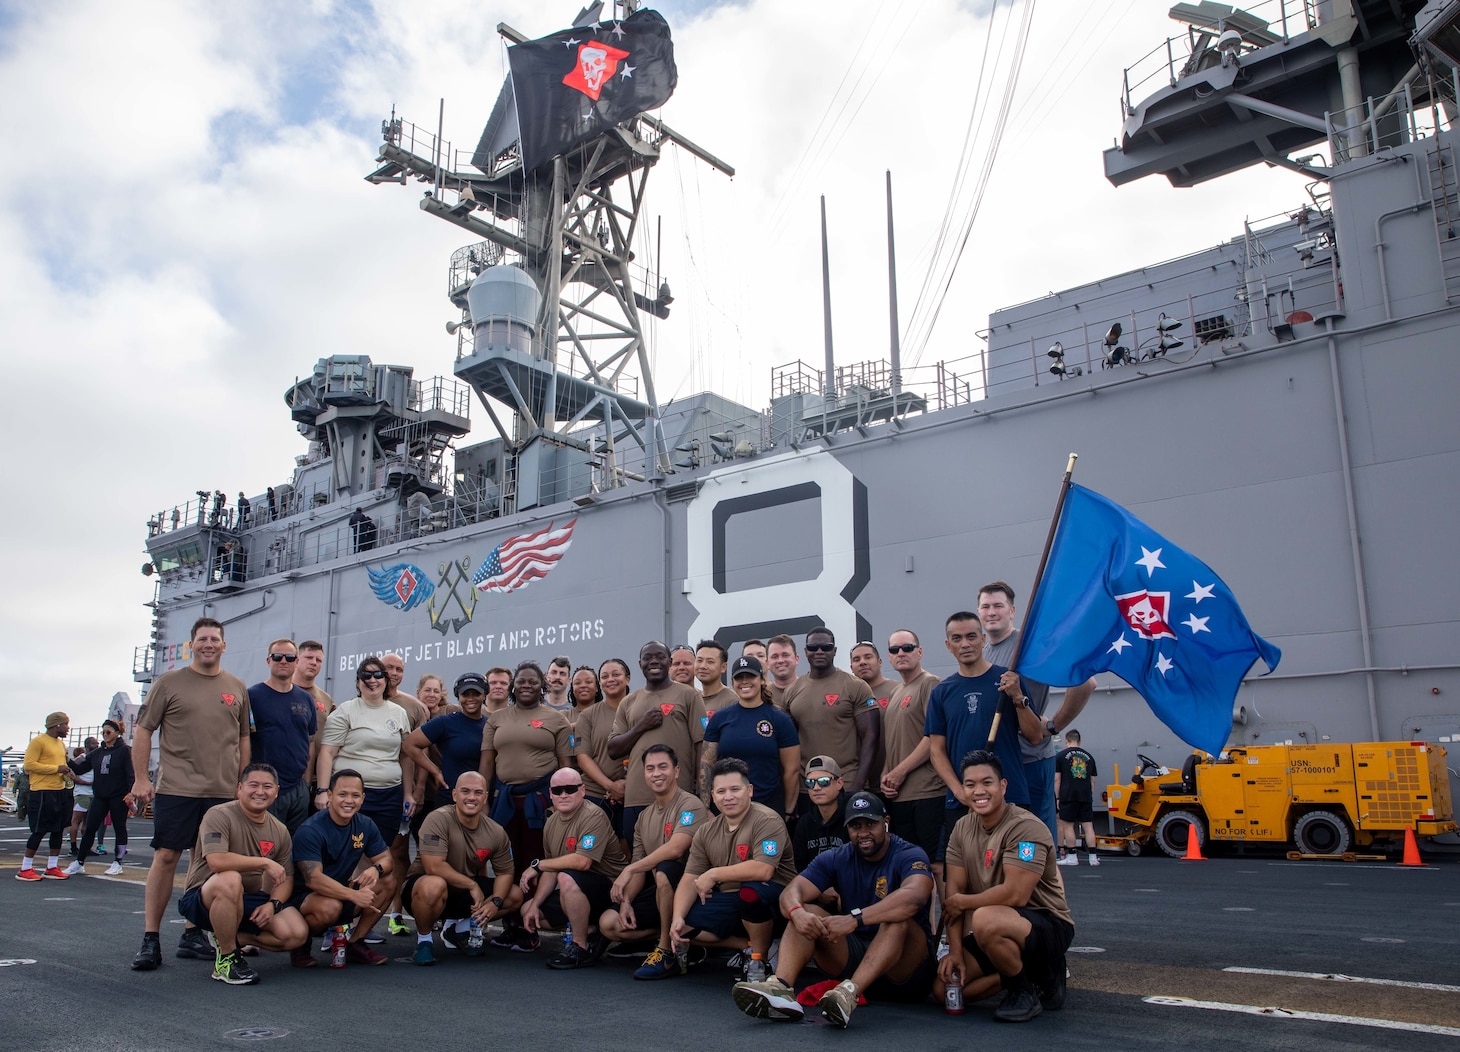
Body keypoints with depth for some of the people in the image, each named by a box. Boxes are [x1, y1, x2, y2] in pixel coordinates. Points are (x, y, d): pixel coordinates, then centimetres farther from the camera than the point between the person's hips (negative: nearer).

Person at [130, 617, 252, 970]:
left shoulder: (237, 688, 11)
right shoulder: (169, 682, 2)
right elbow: (143, 731, 2)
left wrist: (242, 783, 10)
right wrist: (140, 779, -4)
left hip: (223, 792, 3)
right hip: (176, 788, -3)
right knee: (166, 857, -3)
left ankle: (193, 933, 18)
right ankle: (150, 939, 5)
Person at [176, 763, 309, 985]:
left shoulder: (280, 831, 5)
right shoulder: (219, 815, -14)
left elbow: (286, 878, 7)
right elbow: (216, 861, -31)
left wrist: (273, 904, -13)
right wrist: (265, 862, -24)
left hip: (249, 901, 6)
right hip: (203, 898, -6)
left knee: (298, 934, -16)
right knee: (230, 880, -40)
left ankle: (231, 936, 10)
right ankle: (226, 958, -19)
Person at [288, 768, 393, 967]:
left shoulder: (365, 826, 0)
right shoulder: (311, 830, -21)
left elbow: (387, 859, 3)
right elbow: (313, 879, -29)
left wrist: (376, 869, -23)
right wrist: (354, 895, -37)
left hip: (342, 894, 7)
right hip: (305, 899, -6)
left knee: (388, 882, -11)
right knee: (329, 907, -38)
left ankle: (355, 944, 0)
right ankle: (301, 943, -5)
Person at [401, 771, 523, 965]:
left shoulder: (496, 832, -6)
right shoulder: (438, 819, -22)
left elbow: (506, 872, 1)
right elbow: (434, 867, -30)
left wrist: (495, 902, -18)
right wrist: (472, 885, -22)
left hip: (464, 894, 6)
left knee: (515, 896, -6)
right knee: (434, 885, -39)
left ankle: (459, 927, 13)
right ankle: (423, 939, -9)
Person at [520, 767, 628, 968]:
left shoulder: (593, 816, -20)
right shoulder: (552, 823, 6)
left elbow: (582, 862, -31)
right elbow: (552, 871, 10)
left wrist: (537, 864, -19)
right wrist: (535, 905, -4)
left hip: (610, 889, -9)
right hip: (579, 893, 9)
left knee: (567, 878, -34)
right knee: (528, 911, 7)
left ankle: (581, 949, -19)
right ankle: (590, 931, 7)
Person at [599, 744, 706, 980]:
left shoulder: (690, 805, -12)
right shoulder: (644, 817, 12)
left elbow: (675, 848, -28)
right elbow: (640, 867, 11)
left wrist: (629, 870, -24)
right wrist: (626, 901, -7)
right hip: (658, 892, 8)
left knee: (664, 870, -38)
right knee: (608, 923, -7)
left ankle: (668, 954, -22)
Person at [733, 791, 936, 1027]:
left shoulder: (910, 856, -10)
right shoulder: (836, 859, 4)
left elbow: (915, 896, -33)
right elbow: (792, 892, -10)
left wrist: (855, 919, -44)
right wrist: (797, 912, -36)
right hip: (852, 954, 4)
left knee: (897, 920, -33)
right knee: (807, 913, -14)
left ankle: (850, 992, -51)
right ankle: (781, 987, -37)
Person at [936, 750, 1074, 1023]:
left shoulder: (1025, 828, -21)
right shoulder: (962, 828, 2)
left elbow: (1015, 895, -29)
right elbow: (953, 893, -1)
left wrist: (963, 902, -15)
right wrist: (955, 951, -10)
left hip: (1049, 926, -8)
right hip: (996, 929, 8)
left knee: (986, 920, -37)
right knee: (946, 986, -5)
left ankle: (1025, 993, -9)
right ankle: (1031, 972, 12)